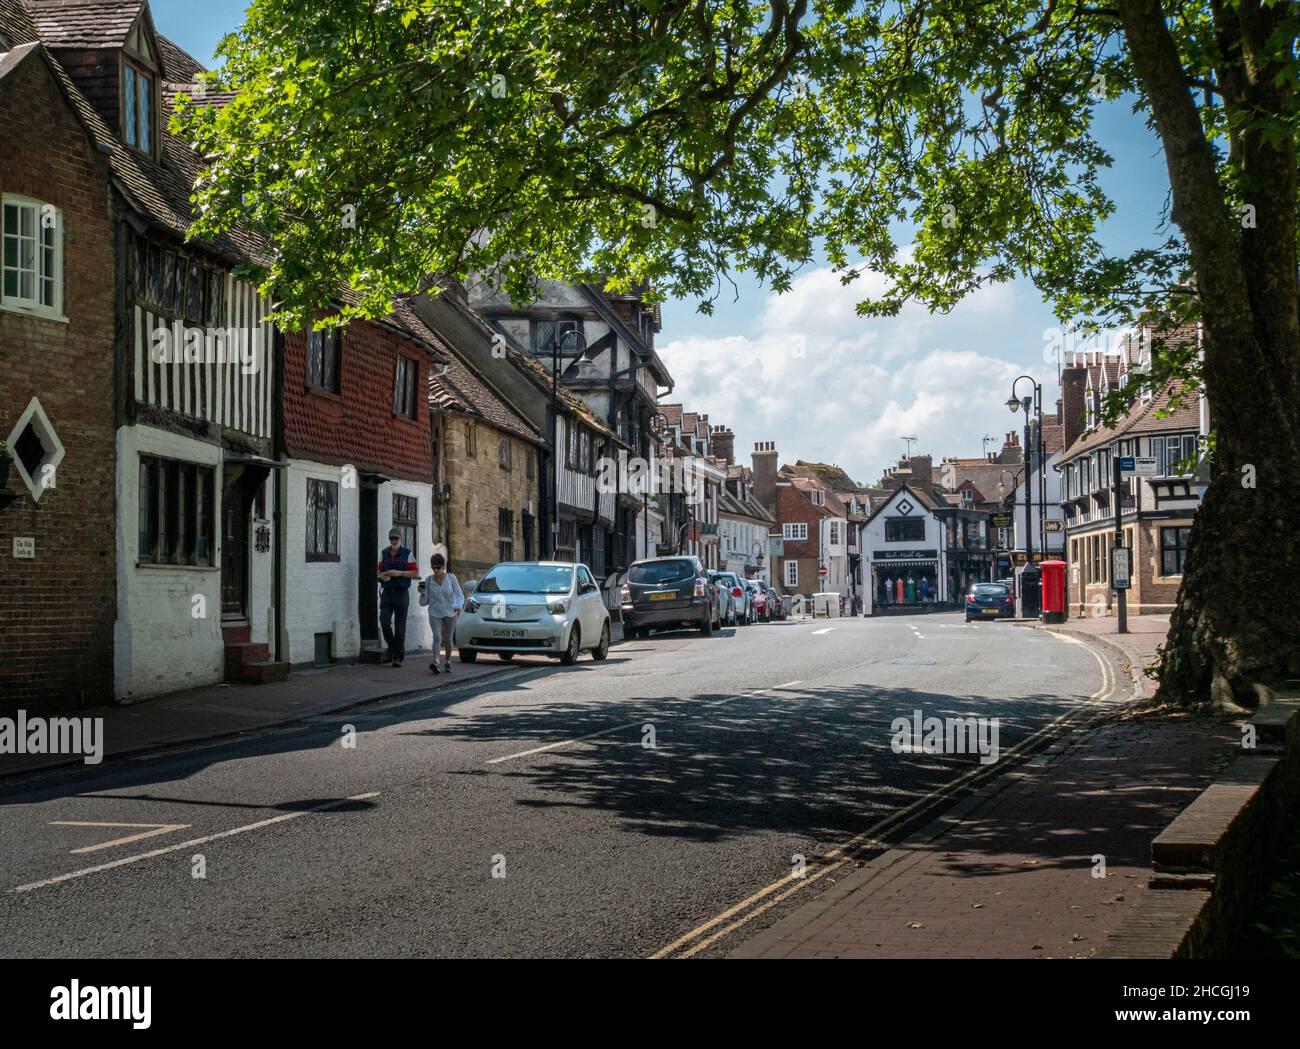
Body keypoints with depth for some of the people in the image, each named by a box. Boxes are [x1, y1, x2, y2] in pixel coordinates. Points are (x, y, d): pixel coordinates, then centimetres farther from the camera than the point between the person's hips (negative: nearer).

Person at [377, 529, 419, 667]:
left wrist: (399, 573, -15)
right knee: (384, 622, -9)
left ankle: (398, 657, 5)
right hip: (387, 593, 3)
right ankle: (392, 650, 11)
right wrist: (383, 575, -5)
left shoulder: (407, 554, -1)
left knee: (400, 626, 0)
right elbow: (380, 571, 19)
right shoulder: (384, 553, 10)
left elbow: (416, 573, -4)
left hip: (401, 593, -3)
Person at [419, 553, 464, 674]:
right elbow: (424, 602, 3)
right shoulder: (428, 581, -2)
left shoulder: (451, 578, -4)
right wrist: (422, 593, -17)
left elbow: (460, 595, -3)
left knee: (448, 639, 7)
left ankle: (447, 663, 26)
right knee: (436, 636, -20)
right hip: (435, 614, 0)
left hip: (450, 614, 0)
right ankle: (435, 662, -34)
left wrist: (458, 606, -23)